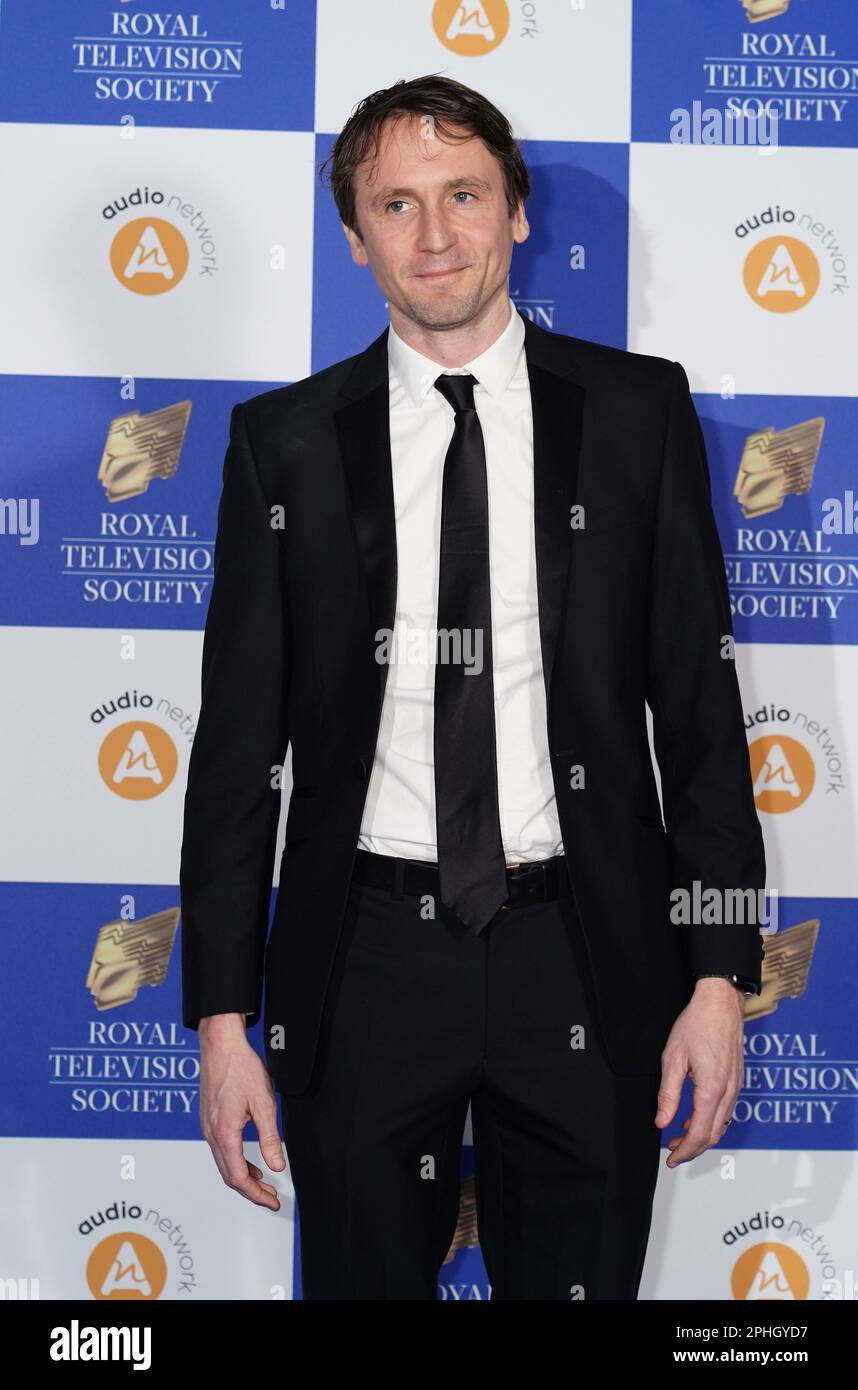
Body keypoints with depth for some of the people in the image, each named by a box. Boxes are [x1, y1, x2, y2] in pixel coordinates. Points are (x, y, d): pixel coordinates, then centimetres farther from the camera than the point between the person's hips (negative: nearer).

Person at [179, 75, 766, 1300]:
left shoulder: (638, 410, 1)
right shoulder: (287, 440, 1)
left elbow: (701, 697, 1)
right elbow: (239, 736, 2)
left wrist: (720, 976, -3)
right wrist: (223, 1015, -2)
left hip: (585, 964, 0)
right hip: (365, 963, 0)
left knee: (582, 1280, 13)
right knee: (365, 1279, 13)